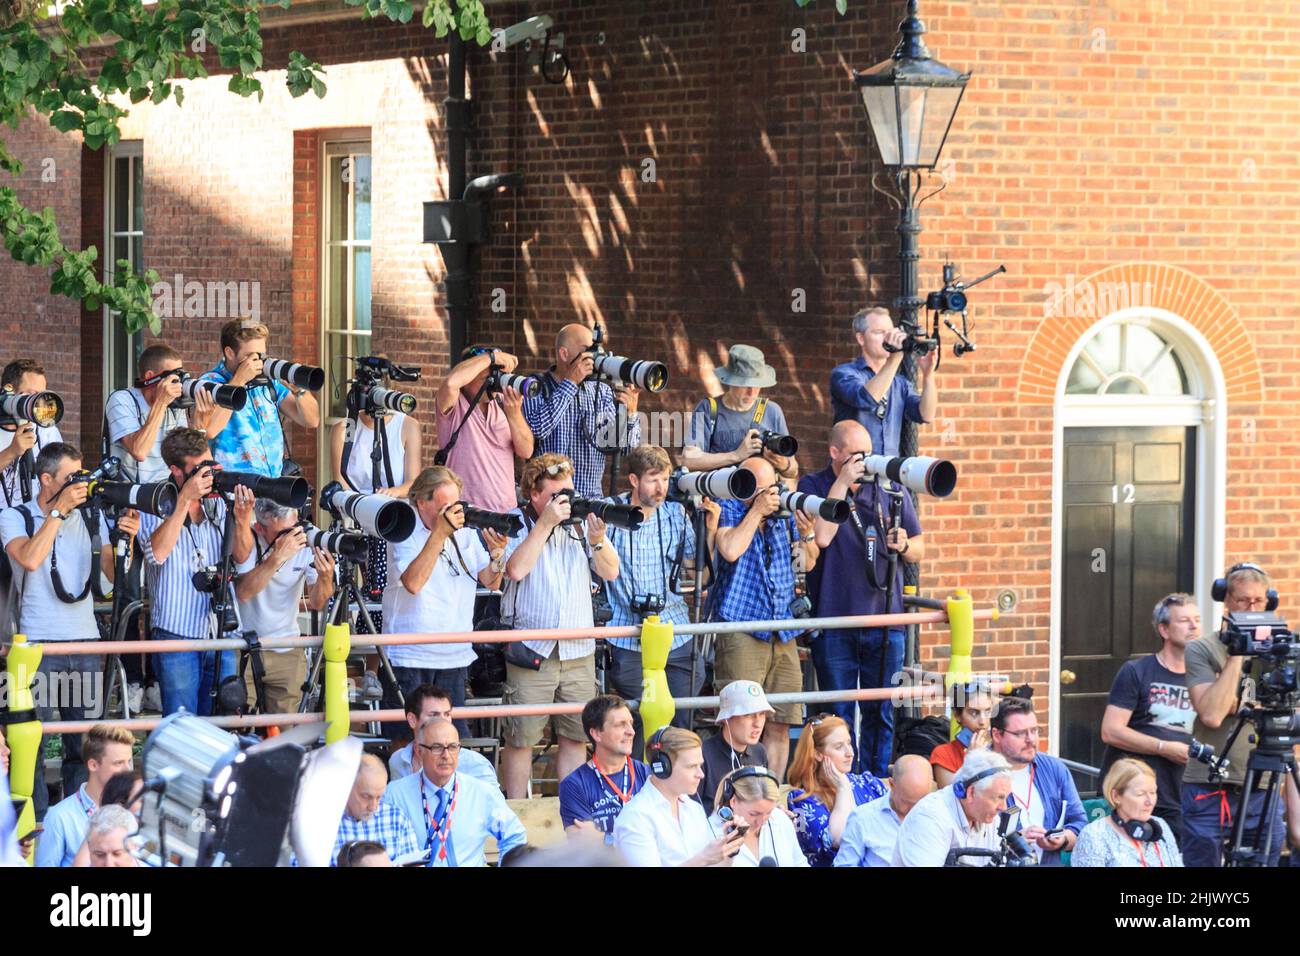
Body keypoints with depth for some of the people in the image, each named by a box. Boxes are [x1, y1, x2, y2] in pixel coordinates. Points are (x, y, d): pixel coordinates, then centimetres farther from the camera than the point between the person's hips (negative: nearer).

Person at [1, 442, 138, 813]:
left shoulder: (91, 517, 12)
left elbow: (115, 574, 9)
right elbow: (30, 559, -18)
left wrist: (126, 538, -8)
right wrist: (59, 510, -15)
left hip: (85, 643, 4)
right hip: (38, 644, -4)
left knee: (84, 740, 3)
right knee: (32, 738, -6)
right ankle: (35, 821, -1)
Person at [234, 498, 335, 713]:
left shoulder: (305, 542, -9)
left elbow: (316, 604, -10)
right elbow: (243, 592, -30)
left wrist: (325, 577, -30)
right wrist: (278, 556, -38)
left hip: (287, 653, 2)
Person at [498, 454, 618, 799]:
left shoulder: (579, 521, 10)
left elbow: (610, 572, 7)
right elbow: (516, 569, -18)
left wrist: (597, 539, -12)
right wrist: (546, 524, -16)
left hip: (579, 651, 4)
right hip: (532, 652, -4)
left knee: (576, 736, 8)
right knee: (521, 738, 0)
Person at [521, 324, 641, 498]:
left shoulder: (602, 392, 13)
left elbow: (628, 447, 11)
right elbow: (538, 429, -18)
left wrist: (630, 411, -9)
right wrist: (570, 382, -11)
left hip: (592, 497, 3)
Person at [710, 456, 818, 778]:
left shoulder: (783, 512, 14)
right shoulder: (728, 510, 0)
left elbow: (809, 563, 17)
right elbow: (731, 550, -18)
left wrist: (805, 534, -3)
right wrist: (757, 511, -11)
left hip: (783, 635, 6)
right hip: (741, 632, -6)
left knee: (779, 726, 6)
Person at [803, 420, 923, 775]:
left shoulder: (891, 489, 11)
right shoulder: (813, 487, 2)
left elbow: (919, 551, 15)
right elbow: (822, 536, -15)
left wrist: (904, 545, -8)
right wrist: (842, 483, -14)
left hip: (884, 619, 3)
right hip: (834, 622, -3)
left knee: (881, 713, 5)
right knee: (838, 715, 1)